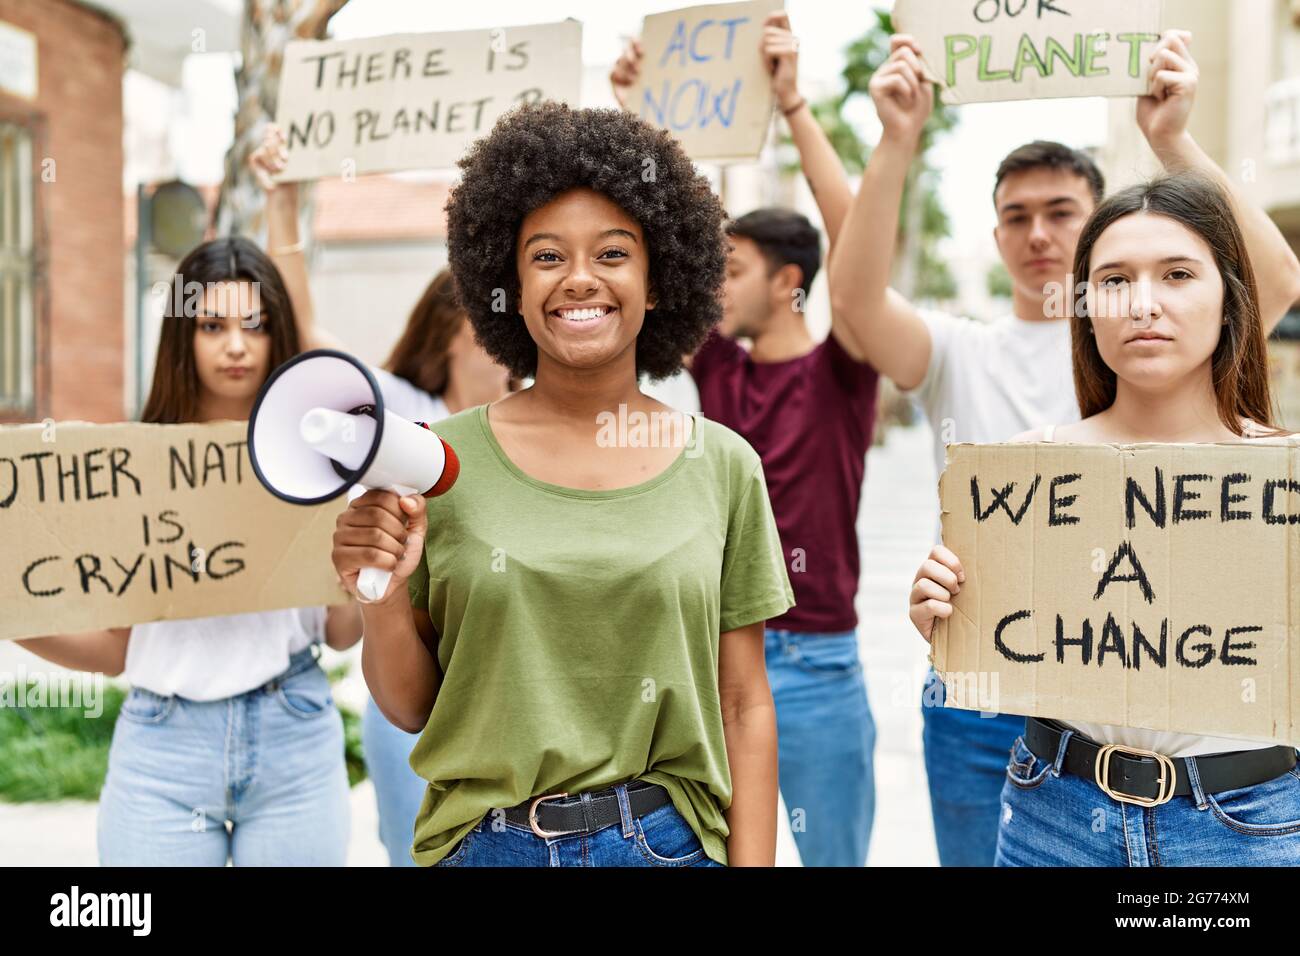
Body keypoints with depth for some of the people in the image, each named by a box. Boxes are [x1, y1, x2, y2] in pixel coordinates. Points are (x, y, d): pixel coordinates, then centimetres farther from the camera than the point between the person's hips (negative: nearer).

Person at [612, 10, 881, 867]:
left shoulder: (840, 371, -6)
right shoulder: (715, 365, 7)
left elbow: (860, 249, -22)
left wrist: (794, 105, -25)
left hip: (814, 665, -4)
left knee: (828, 856, 8)